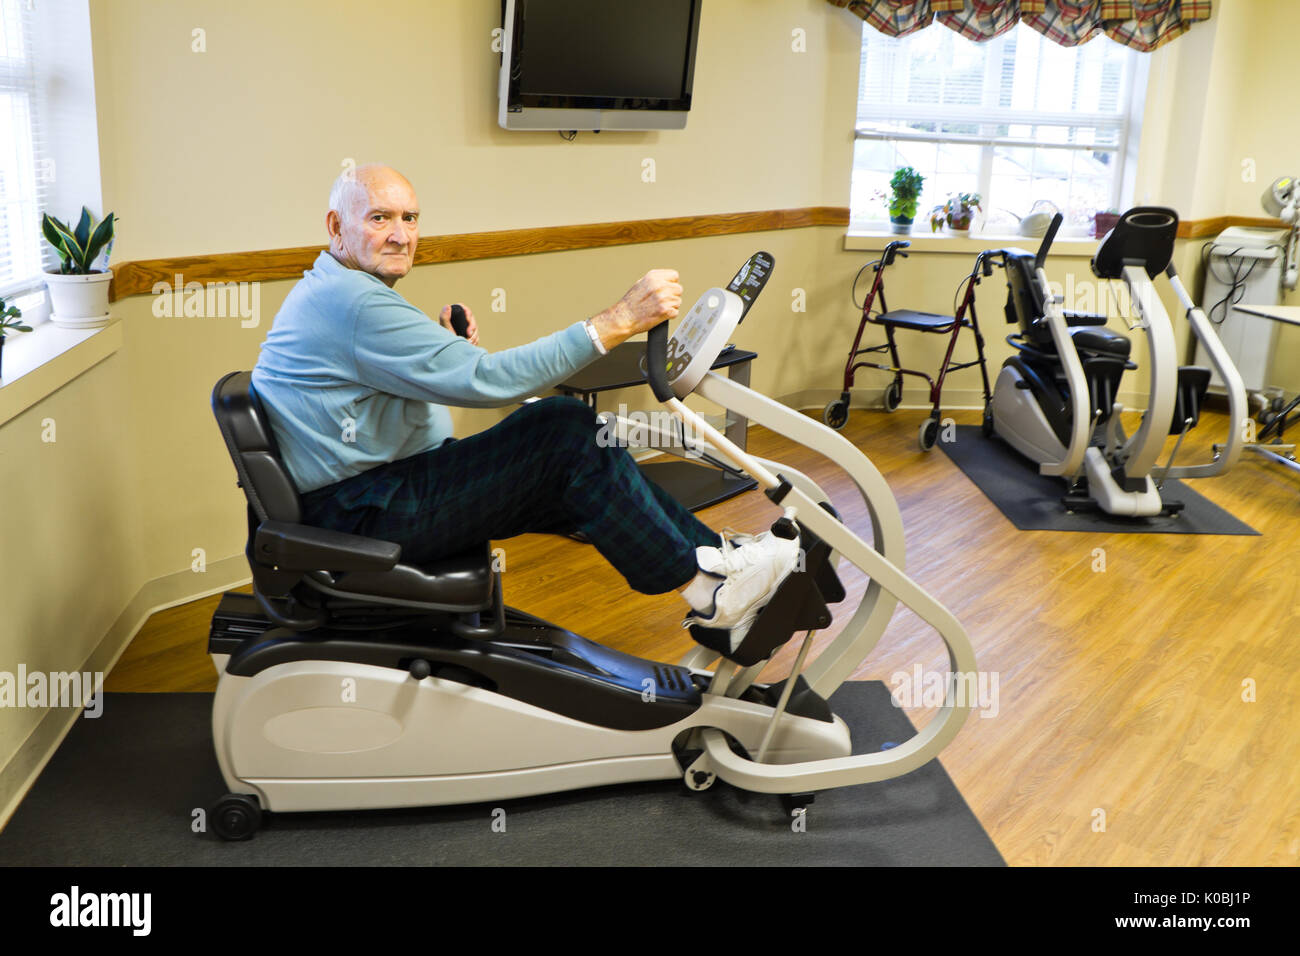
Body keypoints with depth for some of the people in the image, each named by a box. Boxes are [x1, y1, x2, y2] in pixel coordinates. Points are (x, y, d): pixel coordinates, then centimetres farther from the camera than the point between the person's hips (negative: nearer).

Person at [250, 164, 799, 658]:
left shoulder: (328, 292, 17)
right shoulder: (351, 302, -19)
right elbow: (486, 381, -25)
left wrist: (448, 349, 0)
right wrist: (618, 321, -25)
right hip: (361, 516, -10)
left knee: (576, 455, 1)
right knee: (564, 431, -18)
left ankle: (715, 552, 4)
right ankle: (703, 589, -10)